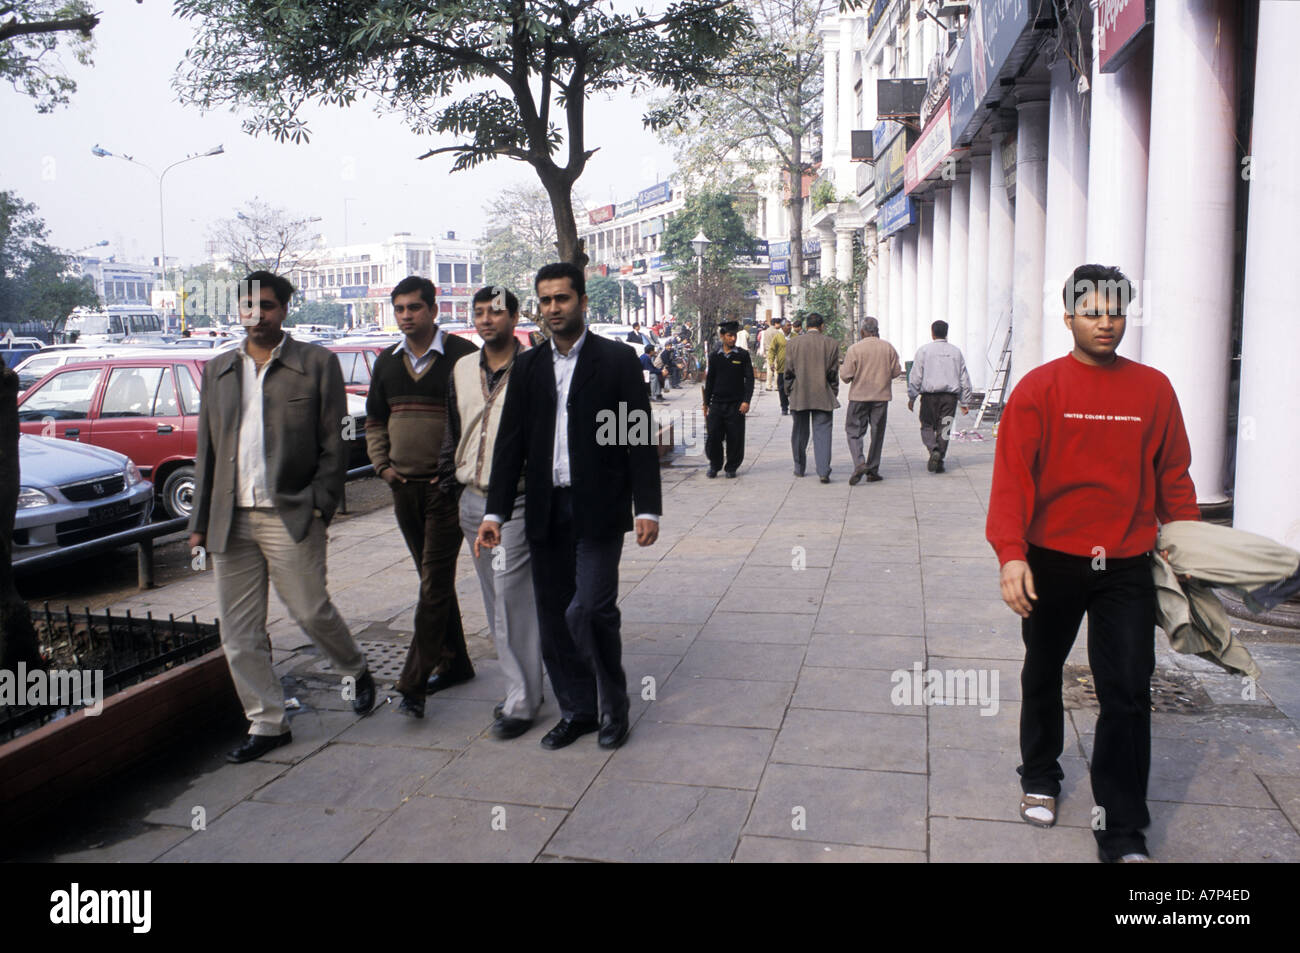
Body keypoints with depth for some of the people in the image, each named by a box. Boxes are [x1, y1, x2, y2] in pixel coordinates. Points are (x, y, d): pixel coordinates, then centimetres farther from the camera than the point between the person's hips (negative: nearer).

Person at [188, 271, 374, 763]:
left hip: (291, 515, -5)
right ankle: (267, 723, 20)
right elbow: (207, 450, 14)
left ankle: (356, 671, 30)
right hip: (232, 519, 5)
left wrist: (320, 506, -10)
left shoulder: (316, 363, 0)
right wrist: (200, 520, 10)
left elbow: (334, 443, -2)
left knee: (311, 611, -1)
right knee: (238, 633, 6)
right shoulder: (218, 370, 14)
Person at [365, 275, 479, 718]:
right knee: (434, 579, 15)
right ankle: (454, 662, 28)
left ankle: (413, 684, -5)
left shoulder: (462, 355, -7)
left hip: (447, 486, -6)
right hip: (404, 487, 6)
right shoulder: (387, 361, 11)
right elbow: (375, 420, 20)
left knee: (435, 583, -7)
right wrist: (382, 464, 5)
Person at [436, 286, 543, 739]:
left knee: (511, 597, -8)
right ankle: (520, 685, 26)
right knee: (496, 600, 13)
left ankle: (521, 702, 2)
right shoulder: (462, 370, 11)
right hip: (472, 500, 7)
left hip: (516, 502, -7)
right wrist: (447, 482, 14)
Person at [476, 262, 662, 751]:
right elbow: (510, 442, 9)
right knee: (555, 618, 8)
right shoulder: (527, 366, 11)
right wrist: (494, 512, 2)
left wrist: (647, 508, -10)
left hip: (598, 509, -4)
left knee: (589, 610, -12)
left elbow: (640, 437, -2)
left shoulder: (617, 360, 0)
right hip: (546, 511, 4)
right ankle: (577, 710, 23)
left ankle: (613, 704, 11)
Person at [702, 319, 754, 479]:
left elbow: (749, 379, 0)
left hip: (736, 405, -2)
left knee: (735, 438, -1)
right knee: (712, 437, -2)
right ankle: (714, 466, 16)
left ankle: (731, 468, 15)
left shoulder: (743, 355, 2)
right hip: (717, 404, 2)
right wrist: (706, 404, 13)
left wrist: (746, 401, -10)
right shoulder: (714, 356, 8)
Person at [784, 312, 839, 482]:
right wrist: (833, 394, 10)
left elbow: (789, 372, 1)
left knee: (800, 433, 14)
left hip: (799, 396, 1)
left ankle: (799, 468, 23)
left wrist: (790, 391, 12)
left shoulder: (793, 344, -1)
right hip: (823, 396, -1)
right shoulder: (831, 344, -2)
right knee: (822, 432, -1)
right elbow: (833, 373, 0)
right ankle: (823, 471, -12)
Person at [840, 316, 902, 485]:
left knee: (854, 431, 5)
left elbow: (846, 376, -9)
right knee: (877, 433, 9)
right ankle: (872, 471, 11)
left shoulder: (854, 349, -8)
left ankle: (859, 463, -16)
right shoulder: (888, 348, 1)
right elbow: (896, 371, 3)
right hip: (881, 396, 2)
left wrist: (841, 367, 13)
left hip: (859, 396, -2)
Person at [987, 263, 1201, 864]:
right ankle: (1040, 777, 40)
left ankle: (1121, 830, 8)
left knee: (1128, 692, -2)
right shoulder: (1039, 388, -6)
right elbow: (1012, 475, -13)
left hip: (1126, 566, 1)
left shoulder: (1153, 388, 3)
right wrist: (1011, 554, -23)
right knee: (1043, 673, 17)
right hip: (1052, 560, -1)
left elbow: (1173, 476, 8)